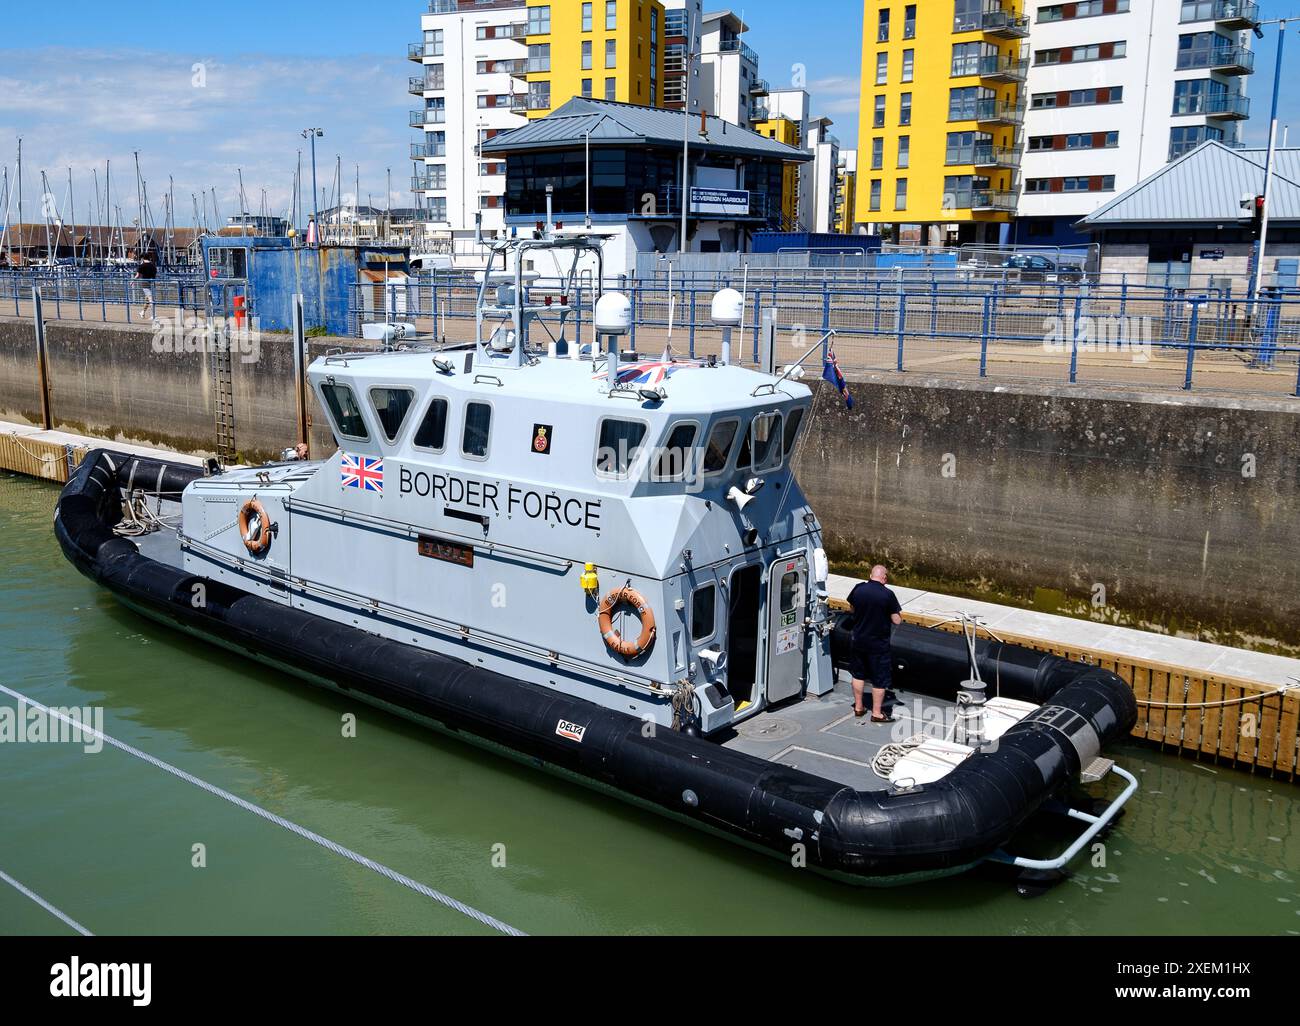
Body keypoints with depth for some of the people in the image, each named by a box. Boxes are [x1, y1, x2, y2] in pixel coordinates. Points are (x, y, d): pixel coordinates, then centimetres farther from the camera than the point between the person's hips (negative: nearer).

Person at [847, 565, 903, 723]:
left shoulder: (858, 589, -6)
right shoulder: (887, 594, -19)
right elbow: (897, 621, -14)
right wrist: (897, 612, 5)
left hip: (859, 640, 5)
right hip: (879, 643, -4)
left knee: (858, 674, 19)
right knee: (880, 679, 8)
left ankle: (858, 707, 29)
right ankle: (877, 713, 14)